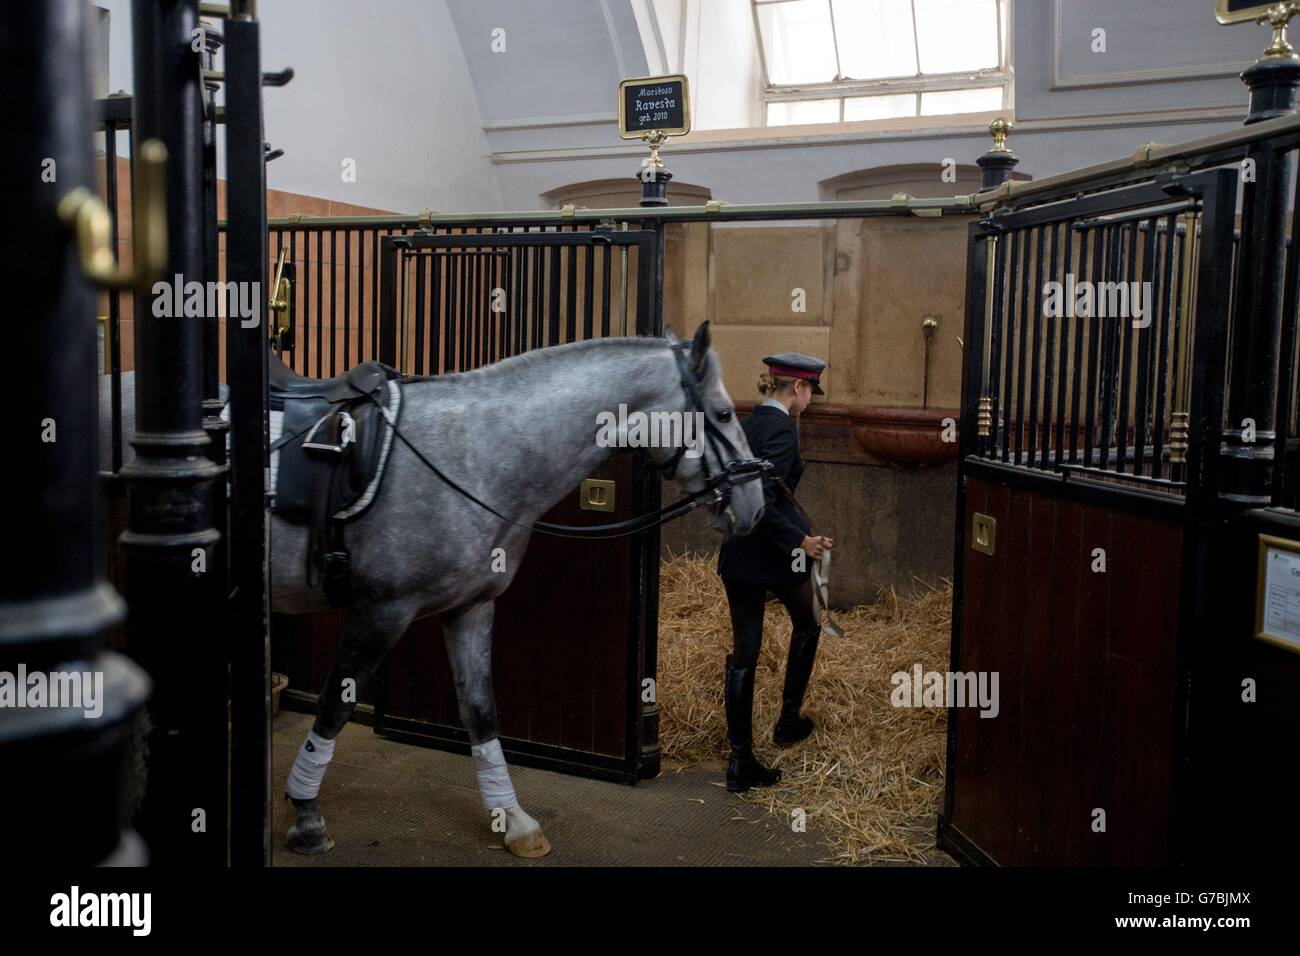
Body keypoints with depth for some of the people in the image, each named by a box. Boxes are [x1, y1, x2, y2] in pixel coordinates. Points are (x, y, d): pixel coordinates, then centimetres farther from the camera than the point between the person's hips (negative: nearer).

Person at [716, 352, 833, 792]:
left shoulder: (746, 424, 9)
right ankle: (789, 720, 33)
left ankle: (741, 761, 11)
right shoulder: (781, 429, -17)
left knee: (743, 653, 8)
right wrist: (800, 542, -21)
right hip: (773, 554, -7)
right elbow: (763, 500, -26)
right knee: (806, 627, 23)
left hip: (736, 554, 7)